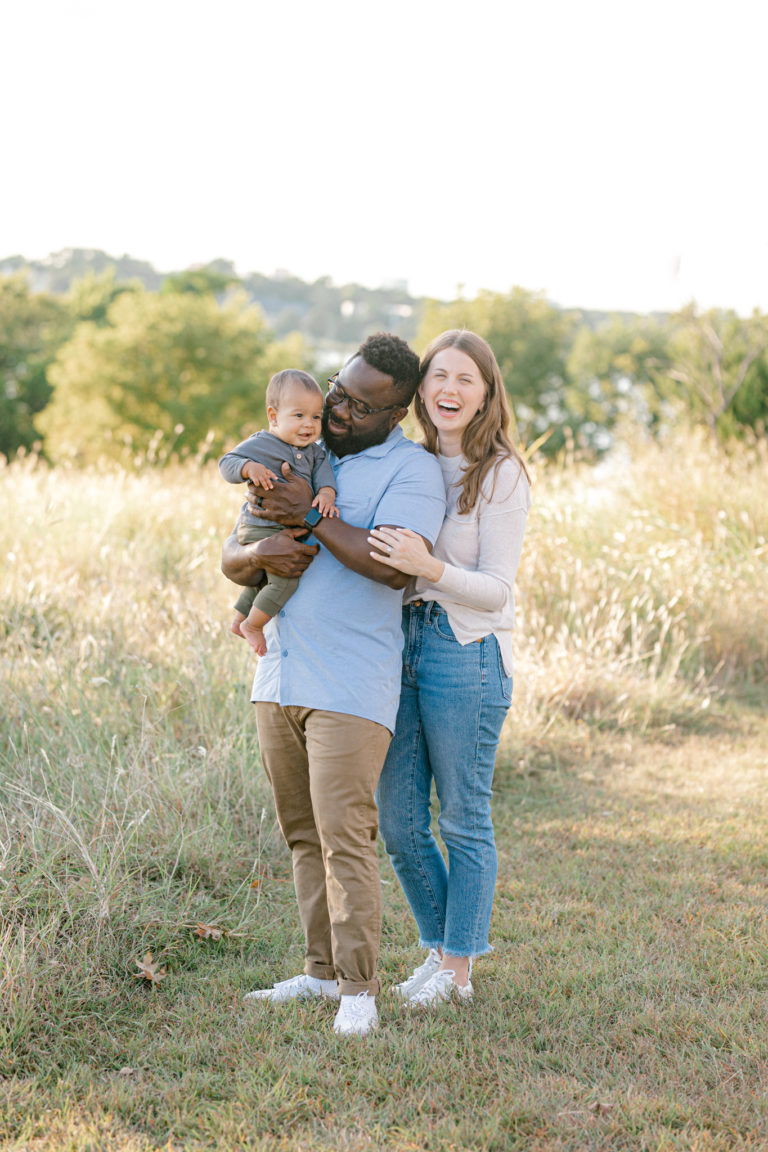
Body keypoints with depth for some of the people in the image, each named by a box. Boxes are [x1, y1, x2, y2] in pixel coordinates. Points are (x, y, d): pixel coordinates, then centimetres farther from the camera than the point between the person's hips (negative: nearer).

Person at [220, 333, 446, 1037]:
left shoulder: (413, 470, -4)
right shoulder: (299, 459, 16)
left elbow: (397, 564, -22)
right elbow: (230, 559, 14)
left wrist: (313, 517, -16)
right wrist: (256, 554, -10)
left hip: (351, 687, -7)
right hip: (279, 678, 7)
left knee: (345, 838, -11)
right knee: (304, 836, 11)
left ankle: (359, 991, -5)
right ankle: (322, 970, 21)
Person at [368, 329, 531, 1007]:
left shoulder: (502, 475, -8)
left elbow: (495, 590, -12)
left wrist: (428, 567, -30)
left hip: (467, 652, -6)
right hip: (403, 643, 6)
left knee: (463, 818, 5)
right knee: (398, 820, 9)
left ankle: (458, 969, 20)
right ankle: (440, 947, 29)